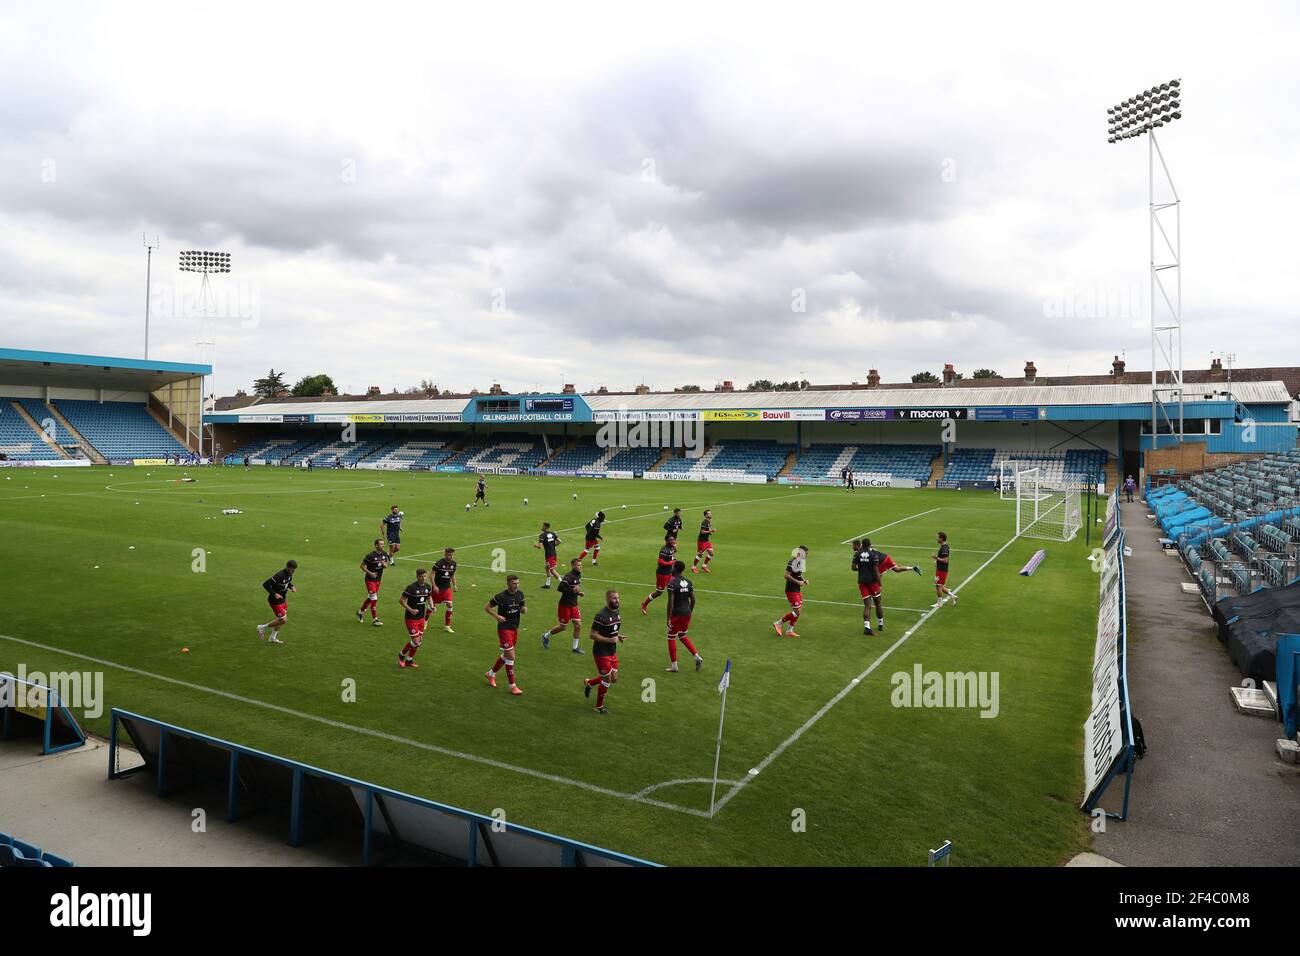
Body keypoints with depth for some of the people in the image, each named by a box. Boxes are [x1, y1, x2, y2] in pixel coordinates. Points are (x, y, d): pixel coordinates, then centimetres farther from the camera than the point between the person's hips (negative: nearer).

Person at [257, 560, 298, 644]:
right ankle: (262, 628, 13)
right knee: (283, 620, -8)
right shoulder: (279, 576, -28)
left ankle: (272, 638, 34)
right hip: (275, 601, -9)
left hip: (283, 599, 9)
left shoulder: (289, 574, -1)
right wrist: (274, 594, -30)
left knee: (283, 619, 16)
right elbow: (265, 584, -28)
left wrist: (292, 587, -1)